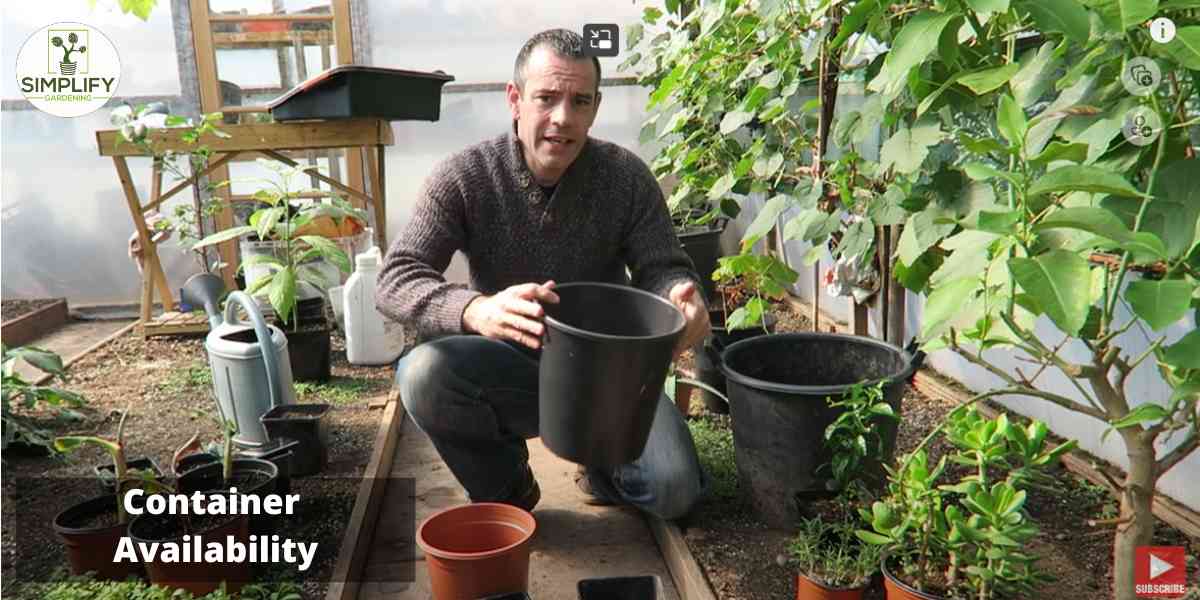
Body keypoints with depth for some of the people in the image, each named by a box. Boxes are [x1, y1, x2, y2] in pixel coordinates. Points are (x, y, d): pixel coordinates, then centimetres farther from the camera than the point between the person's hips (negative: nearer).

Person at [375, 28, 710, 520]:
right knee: (423, 374, -32)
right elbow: (394, 282, -22)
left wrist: (681, 297, -31)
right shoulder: (463, 178, -15)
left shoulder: (627, 177, -10)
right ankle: (505, 489, -1)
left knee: (674, 490, -20)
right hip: (509, 369, 0)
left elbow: (663, 269, -3)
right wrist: (477, 310, -45)